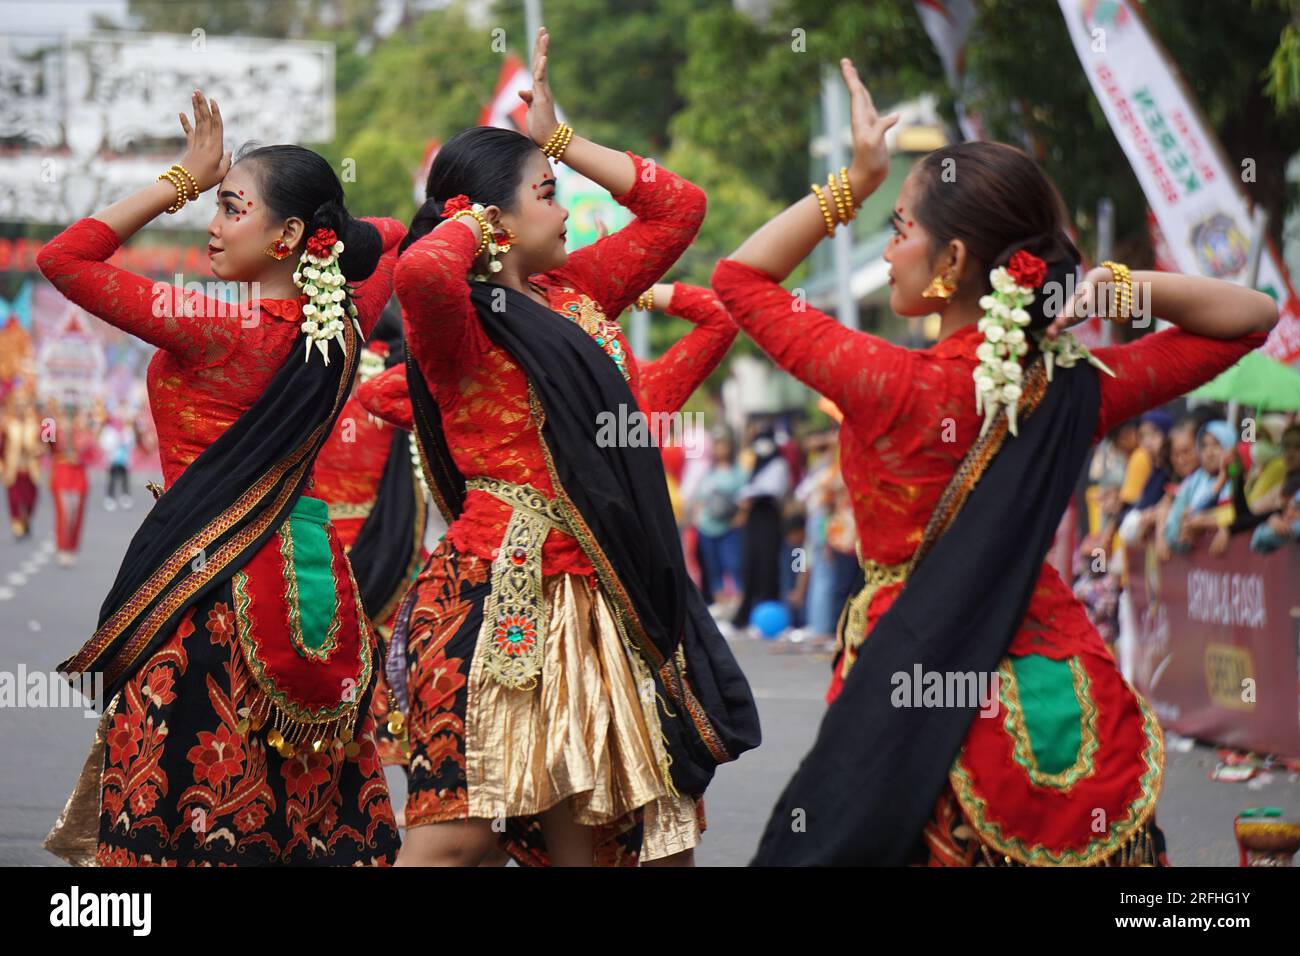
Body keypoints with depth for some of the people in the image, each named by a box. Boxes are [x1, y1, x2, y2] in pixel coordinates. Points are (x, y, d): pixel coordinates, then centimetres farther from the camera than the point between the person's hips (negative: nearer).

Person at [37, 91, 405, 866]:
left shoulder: (220, 331, -15)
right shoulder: (344, 323, 3)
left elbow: (65, 257, -10)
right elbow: (390, 239, 27)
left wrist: (185, 179, -6)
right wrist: (329, 219, 15)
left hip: (205, 580, -7)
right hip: (313, 588, 7)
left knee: (174, 821, -1)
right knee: (318, 827, 9)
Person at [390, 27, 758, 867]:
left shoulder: (576, 292, 15)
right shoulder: (458, 327, -8)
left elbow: (678, 207, 23)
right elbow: (420, 270, -32)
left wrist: (560, 138, 15)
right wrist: (472, 222, -10)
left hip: (604, 595, 8)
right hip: (501, 590, -8)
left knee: (580, 828, 9)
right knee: (459, 824, -13)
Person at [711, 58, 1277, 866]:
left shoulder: (893, 388, -17)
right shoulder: (1077, 392, -6)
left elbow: (741, 278, -3)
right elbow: (1253, 316, 7)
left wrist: (856, 182, -4)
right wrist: (1119, 285, -7)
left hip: (921, 693, -4)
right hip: (1065, 682, 4)